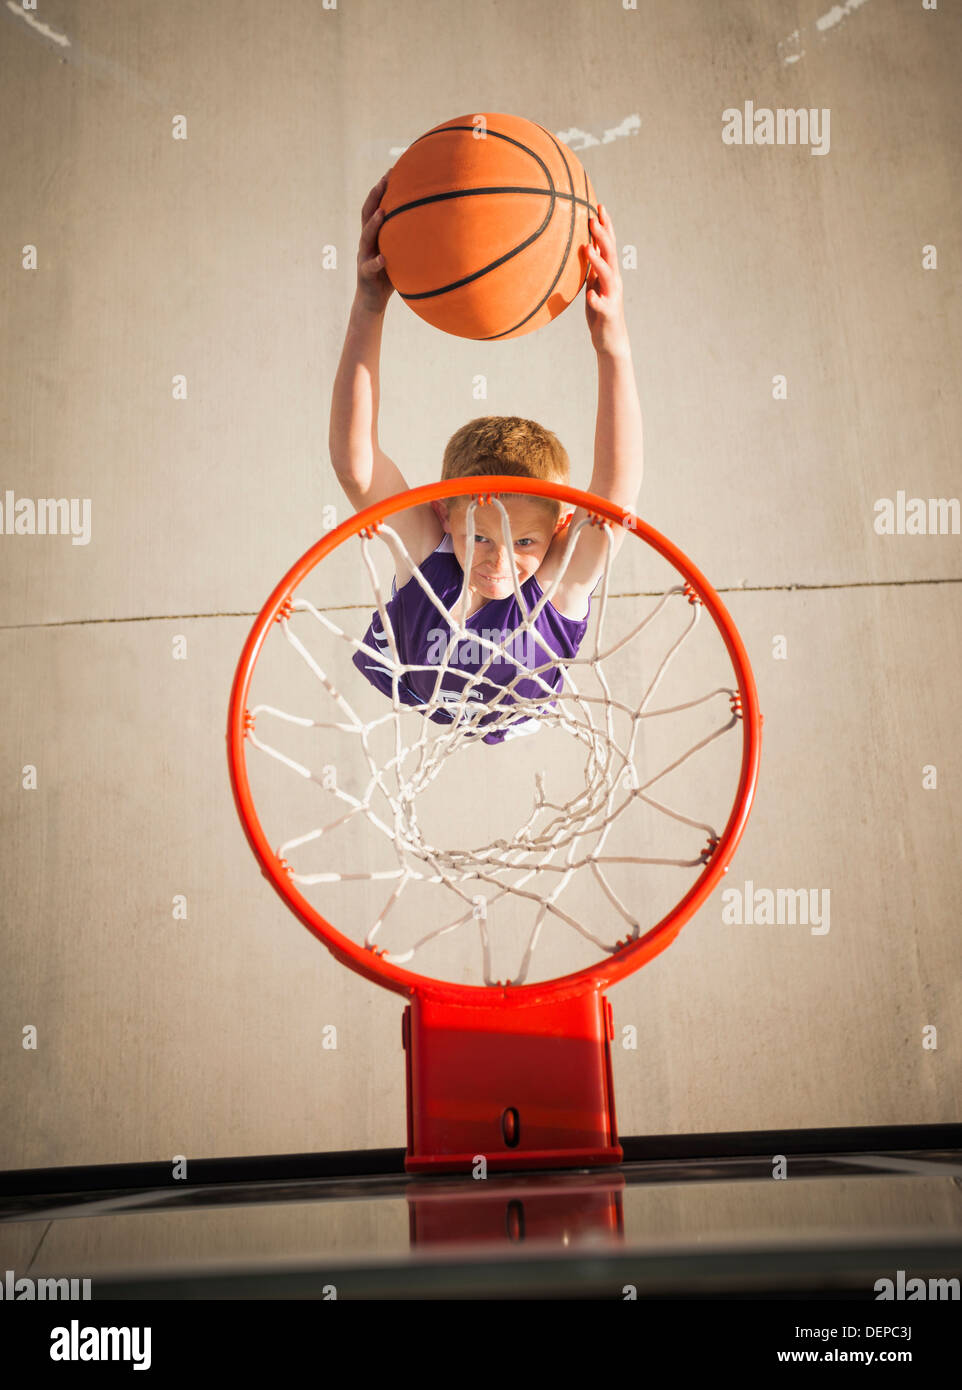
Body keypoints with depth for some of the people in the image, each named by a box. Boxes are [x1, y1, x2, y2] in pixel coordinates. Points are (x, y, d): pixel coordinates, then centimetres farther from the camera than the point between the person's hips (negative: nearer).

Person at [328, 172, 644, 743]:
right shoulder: (425, 553, -43)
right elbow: (354, 461, -59)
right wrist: (369, 308, -69)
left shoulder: (560, 583, -45)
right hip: (410, 710, 1)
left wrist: (613, 347, -77)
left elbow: (618, 487, -64)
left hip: (520, 733, 0)